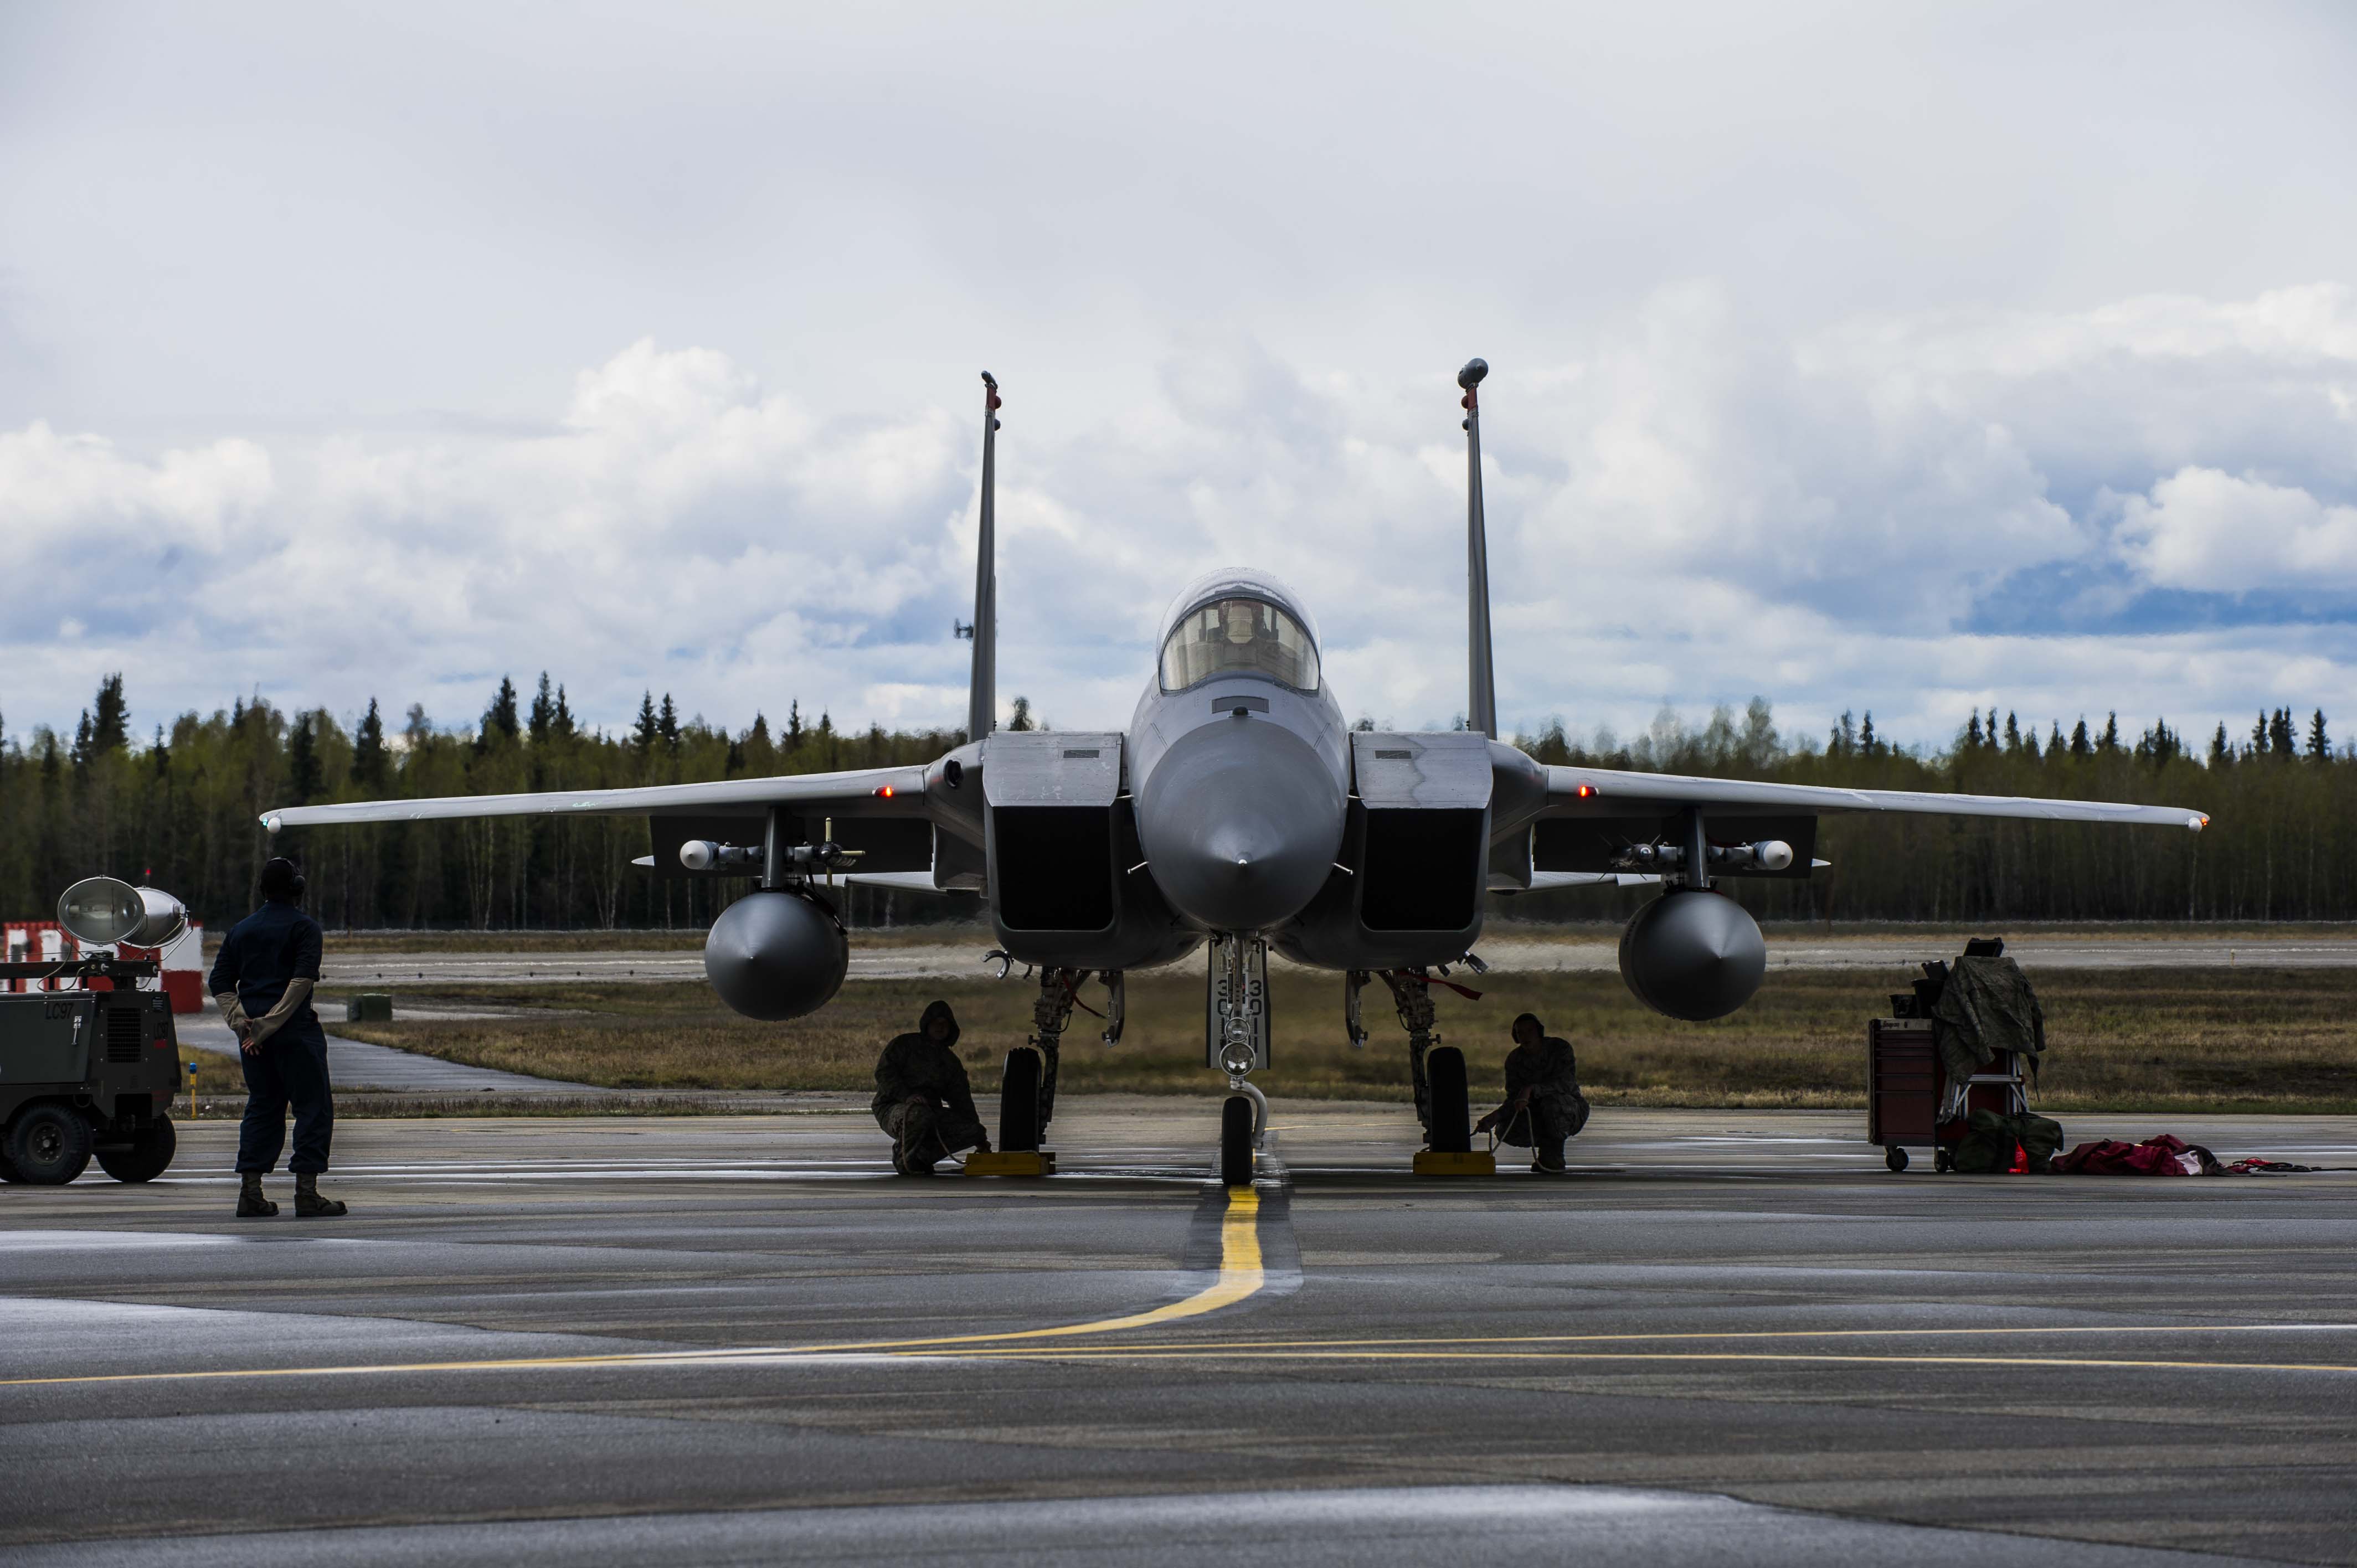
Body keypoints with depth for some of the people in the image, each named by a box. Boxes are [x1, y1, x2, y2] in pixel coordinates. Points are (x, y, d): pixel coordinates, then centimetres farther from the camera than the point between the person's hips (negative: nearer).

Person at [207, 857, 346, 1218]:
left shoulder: (241, 930, 15)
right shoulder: (303, 926, -3)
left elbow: (219, 984, 11)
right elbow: (303, 979, -16)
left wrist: (241, 1022, 2)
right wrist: (271, 1023, -16)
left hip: (252, 1035, 6)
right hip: (295, 1028, -6)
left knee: (261, 1107, 12)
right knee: (313, 1107, -1)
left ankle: (250, 1193, 5)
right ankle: (306, 1193, -7)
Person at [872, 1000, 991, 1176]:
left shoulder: (950, 1061, 21)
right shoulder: (904, 1044, 3)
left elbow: (961, 1100, 19)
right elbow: (884, 1073, -10)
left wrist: (980, 1141, 12)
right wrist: (906, 1096, -28)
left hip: (932, 1110, 6)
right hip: (893, 1108, -6)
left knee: (973, 1129, -14)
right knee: (921, 1115, -42)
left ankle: (923, 1155, -6)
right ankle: (902, 1156, -13)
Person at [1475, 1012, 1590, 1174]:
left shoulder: (1560, 1047, -16)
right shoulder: (1514, 1059, -3)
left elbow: (1567, 1083, -31)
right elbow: (1514, 1099, -6)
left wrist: (1532, 1089, -44)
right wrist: (1496, 1116, -27)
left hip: (1572, 1109, -4)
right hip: (1538, 1118, 4)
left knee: (1552, 1102, -39)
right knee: (1505, 1131, -24)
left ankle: (1555, 1155, -16)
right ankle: (1546, 1146, 5)